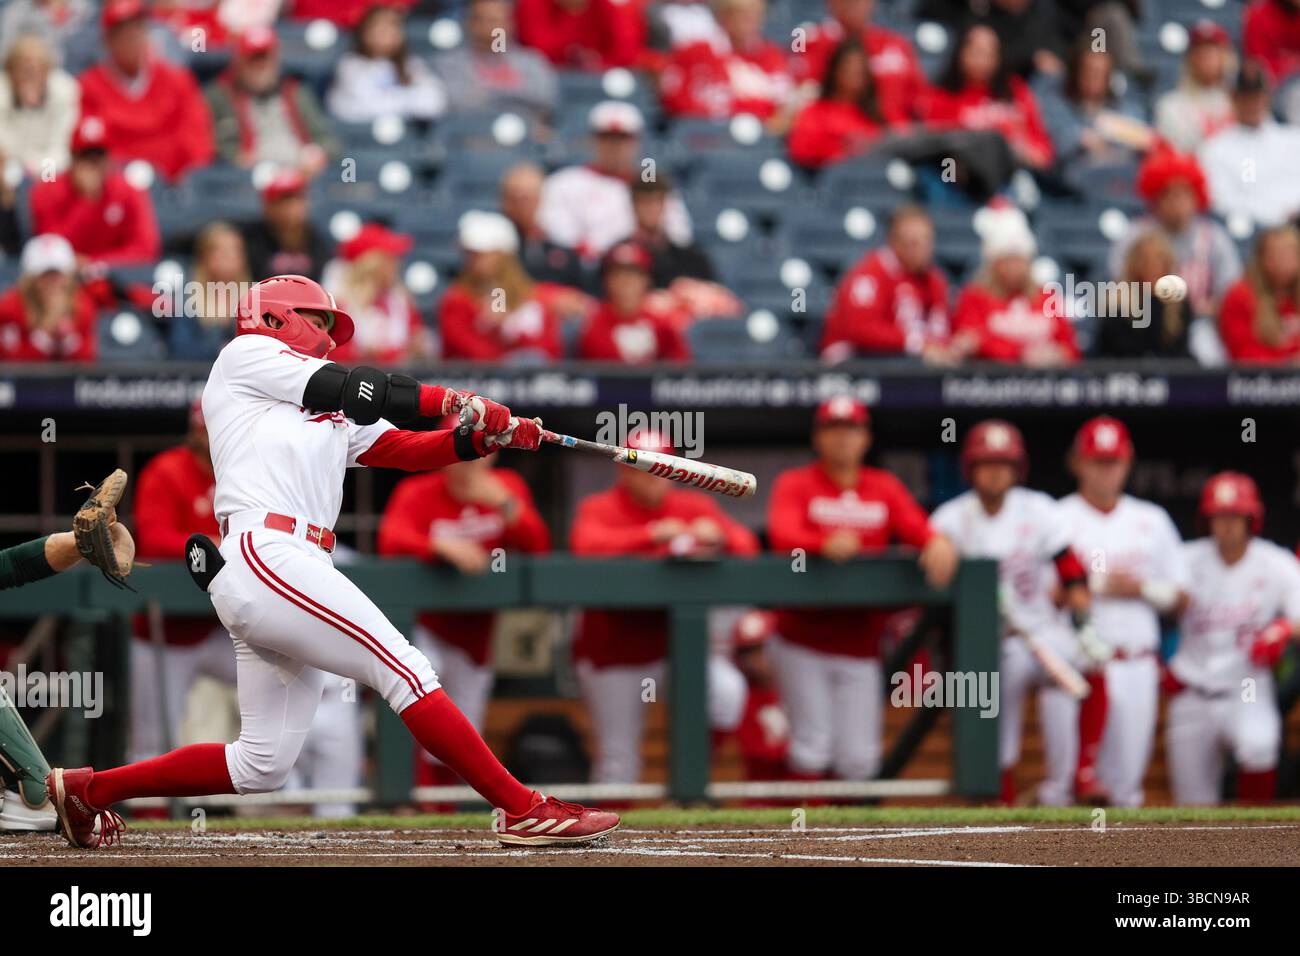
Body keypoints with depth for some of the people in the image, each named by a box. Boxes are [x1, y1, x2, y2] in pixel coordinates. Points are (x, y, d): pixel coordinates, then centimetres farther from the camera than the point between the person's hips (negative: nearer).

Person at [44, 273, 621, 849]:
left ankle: (89, 789, 18)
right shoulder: (246, 354, 9)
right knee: (404, 669, -15)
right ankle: (523, 810, -19)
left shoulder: (334, 413, 31)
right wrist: (457, 402, -7)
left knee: (264, 765, 7)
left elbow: (408, 451, 20)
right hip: (264, 557, -9)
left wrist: (489, 436, 4)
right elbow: (349, 390, -4)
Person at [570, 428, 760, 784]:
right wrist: (652, 535, -39)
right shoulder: (598, 509, -7)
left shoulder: (695, 506, 2)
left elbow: (747, 543, -8)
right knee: (617, 759, 2)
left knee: (727, 694, -24)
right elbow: (586, 544, -29)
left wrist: (718, 537, -32)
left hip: (676, 644, 2)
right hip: (613, 651, -2)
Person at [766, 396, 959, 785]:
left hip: (860, 646, 2)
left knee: (859, 759, 0)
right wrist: (825, 545, -37)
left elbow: (918, 528, -4)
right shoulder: (795, 485, 1)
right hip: (803, 642, -2)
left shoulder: (886, 489, 11)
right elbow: (782, 534, -18)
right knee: (812, 746, -4)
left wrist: (938, 543, -28)